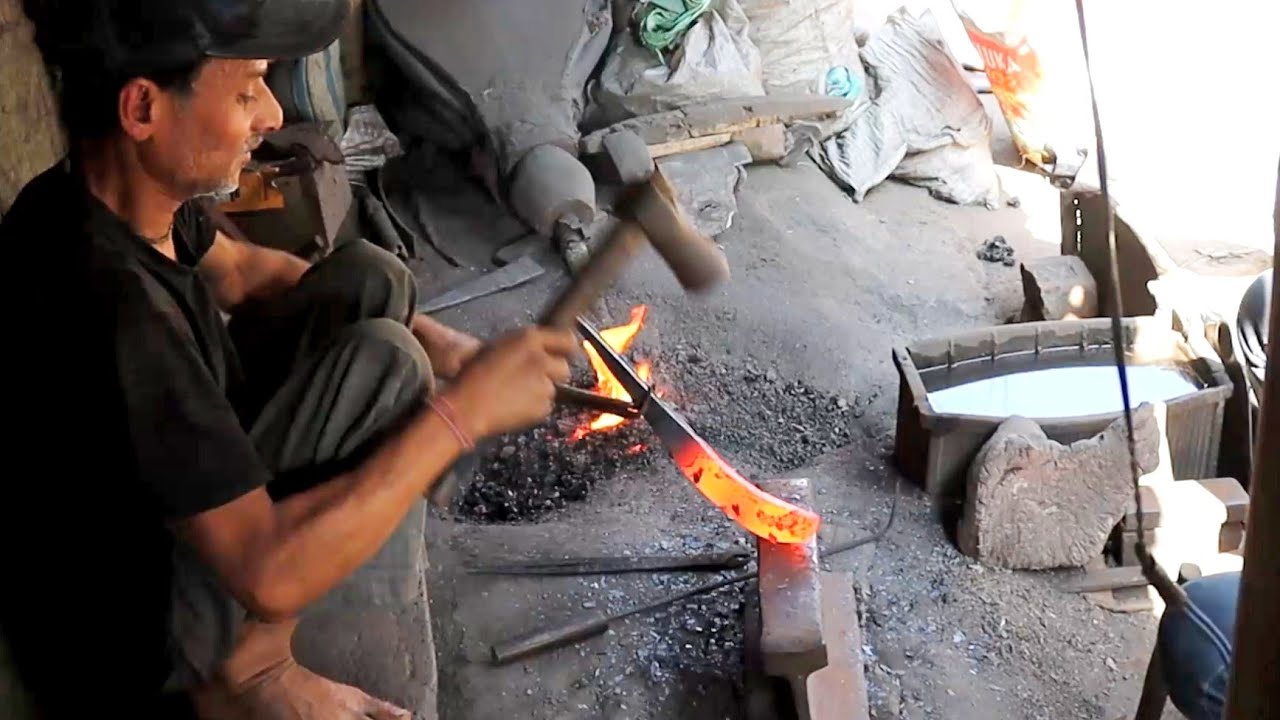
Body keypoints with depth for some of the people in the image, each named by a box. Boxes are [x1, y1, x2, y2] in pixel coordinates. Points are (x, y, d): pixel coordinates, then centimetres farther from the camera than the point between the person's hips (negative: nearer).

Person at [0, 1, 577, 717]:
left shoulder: (124, 189, -9)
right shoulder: (109, 306, -36)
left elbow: (241, 269, 13)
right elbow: (268, 574, -35)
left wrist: (438, 342, 3)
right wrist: (460, 414, -28)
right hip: (128, 635, -8)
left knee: (370, 278, 1)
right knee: (386, 361, -18)